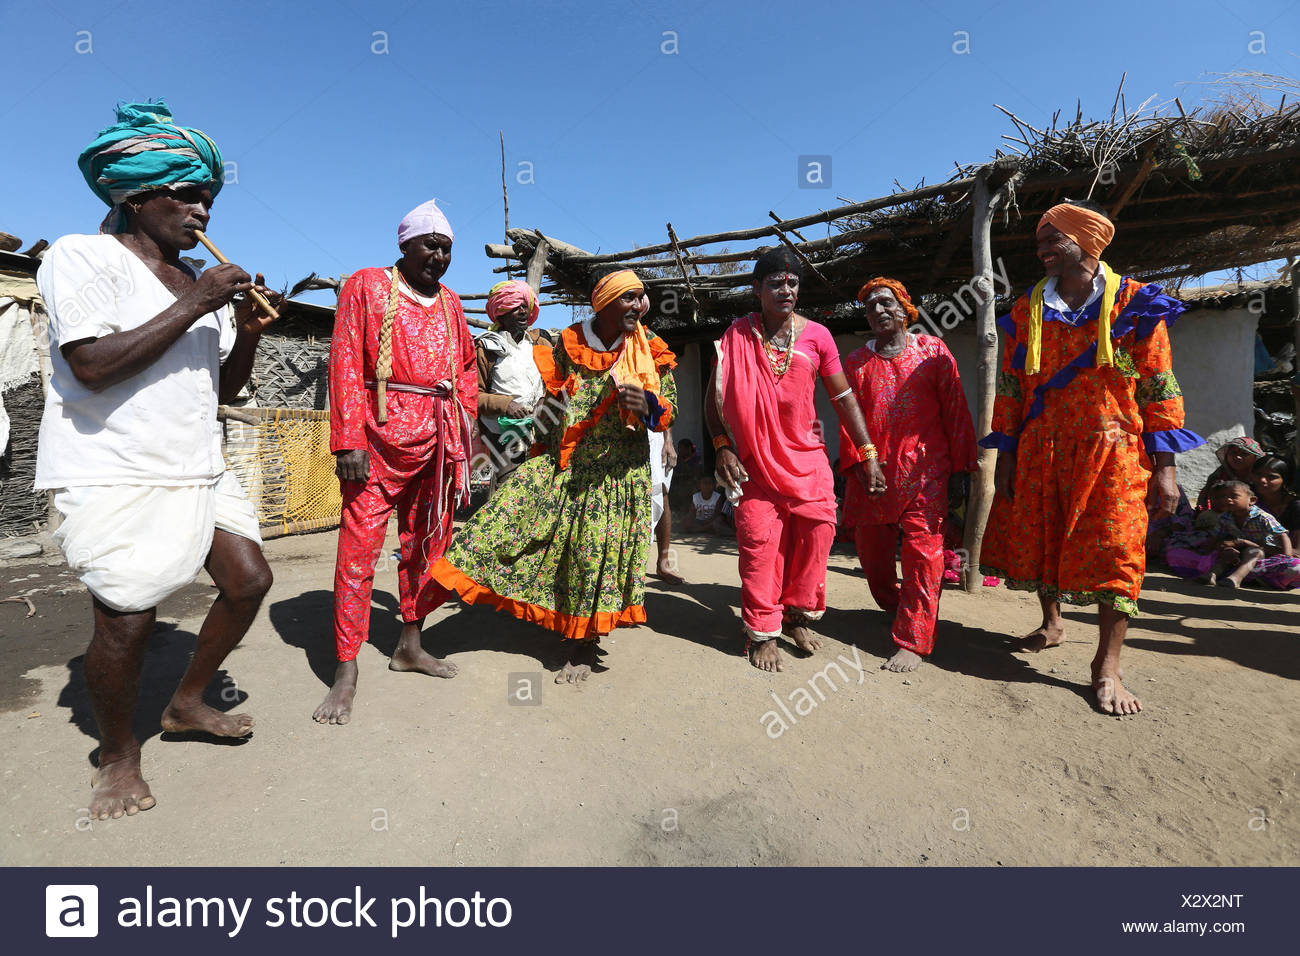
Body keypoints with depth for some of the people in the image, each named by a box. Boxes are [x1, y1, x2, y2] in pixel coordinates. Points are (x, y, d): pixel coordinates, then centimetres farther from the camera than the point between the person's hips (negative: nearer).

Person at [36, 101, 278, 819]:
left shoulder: (205, 282, 15)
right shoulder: (81, 256, -4)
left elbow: (225, 389, 15)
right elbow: (94, 366, -18)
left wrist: (247, 334, -2)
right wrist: (195, 306, -16)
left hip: (198, 472, 7)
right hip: (113, 476, -6)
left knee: (250, 579, 3)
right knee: (127, 619, -5)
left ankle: (187, 703, 27)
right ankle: (118, 756, 21)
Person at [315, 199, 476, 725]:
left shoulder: (450, 302, 18)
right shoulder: (367, 285, 4)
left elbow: (467, 367, 22)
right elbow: (345, 363, -4)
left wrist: (464, 427, 9)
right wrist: (348, 441, -13)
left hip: (439, 437, 6)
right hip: (382, 433, -5)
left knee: (428, 542, 10)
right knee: (359, 546, -6)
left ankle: (409, 644, 25)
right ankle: (346, 670, 3)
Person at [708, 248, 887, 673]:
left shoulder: (816, 335, 3)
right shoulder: (737, 335, 0)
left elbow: (844, 397, 5)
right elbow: (714, 398, 3)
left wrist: (868, 455, 2)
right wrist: (722, 447, -10)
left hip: (807, 458, 2)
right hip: (755, 460, -2)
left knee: (817, 532, 1)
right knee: (759, 542, -2)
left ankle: (797, 614, 25)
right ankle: (762, 633, 14)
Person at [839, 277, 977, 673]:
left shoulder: (933, 351, 6)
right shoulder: (855, 362, 12)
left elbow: (955, 411, 4)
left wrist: (959, 466, 1)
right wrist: (857, 465, -2)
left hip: (925, 469, -2)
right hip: (873, 473, 3)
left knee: (922, 550, -9)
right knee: (871, 551, 9)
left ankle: (912, 640, -2)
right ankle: (895, 607, 36)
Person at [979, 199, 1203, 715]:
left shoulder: (1135, 303, 2)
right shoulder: (1027, 309, 9)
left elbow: (1159, 387, 0)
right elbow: (1010, 387, 8)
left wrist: (1164, 466, -7)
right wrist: (1005, 458, 3)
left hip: (1112, 450, -3)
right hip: (1040, 451, 3)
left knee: (1113, 551, -4)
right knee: (1037, 543, 9)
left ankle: (1107, 666, 7)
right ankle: (1051, 623, 34)